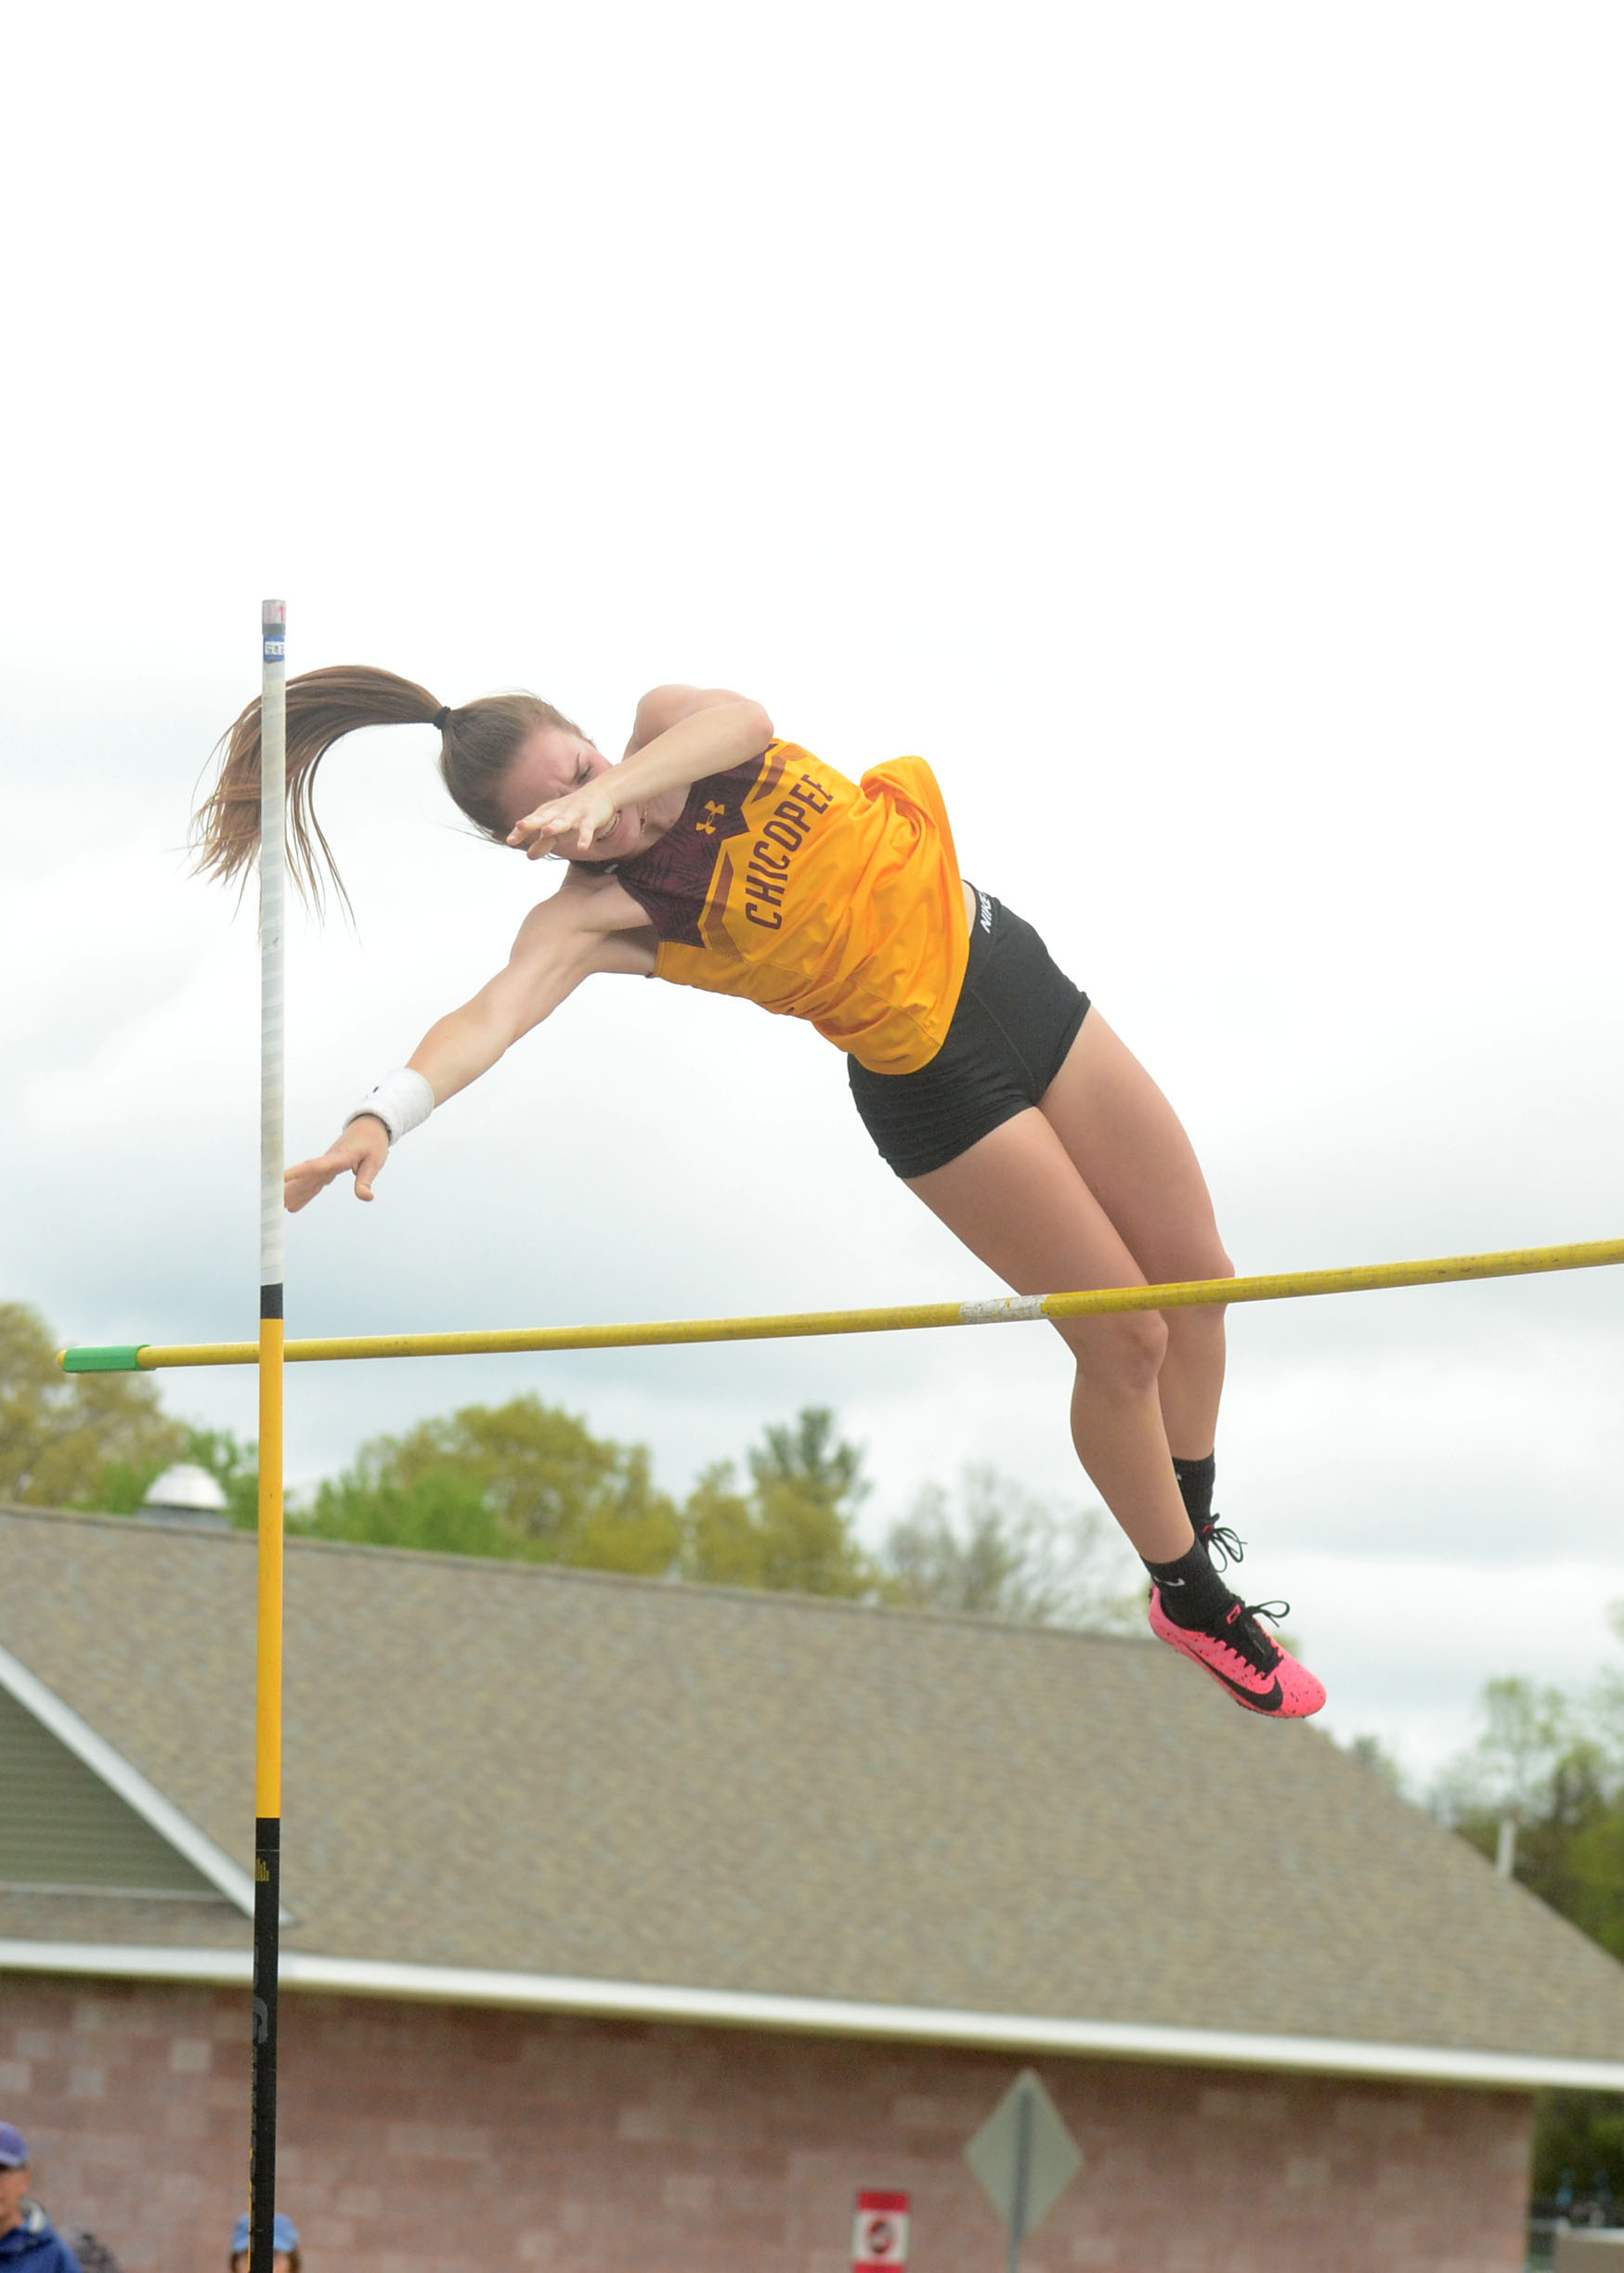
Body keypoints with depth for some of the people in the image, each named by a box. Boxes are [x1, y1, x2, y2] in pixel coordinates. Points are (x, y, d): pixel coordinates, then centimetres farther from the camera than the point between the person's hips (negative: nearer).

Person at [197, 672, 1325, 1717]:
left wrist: (613, 784, -48)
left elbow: (742, 720, -32)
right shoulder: (600, 911, -20)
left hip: (1013, 970, 5)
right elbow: (496, 1011, -38)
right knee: (1128, 1338, 1)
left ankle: (1196, 1527, 36)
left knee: (1196, 1279, 13)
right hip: (935, 1080, -5)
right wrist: (384, 1115, -56)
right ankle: (1193, 1601, 24)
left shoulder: (671, 725, -9)